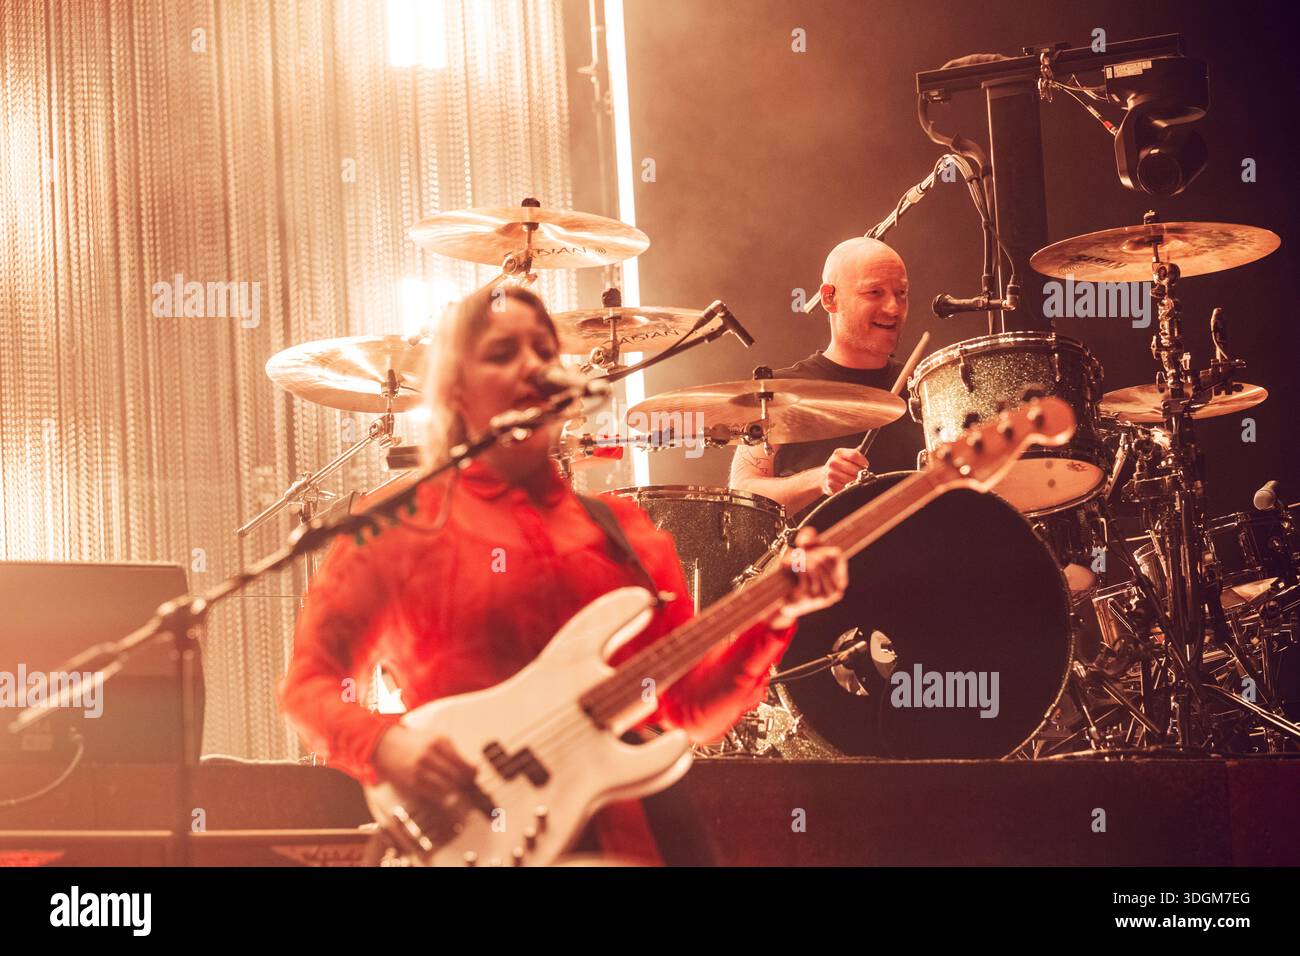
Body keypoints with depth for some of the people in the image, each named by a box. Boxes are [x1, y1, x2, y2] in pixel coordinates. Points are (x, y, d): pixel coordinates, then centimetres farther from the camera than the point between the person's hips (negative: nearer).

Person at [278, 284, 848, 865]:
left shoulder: (620, 528, 18)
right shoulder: (403, 523, 8)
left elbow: (690, 708, 14)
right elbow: (310, 683, 7)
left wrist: (773, 617, -1)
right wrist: (387, 745, -12)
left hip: (618, 836, 3)